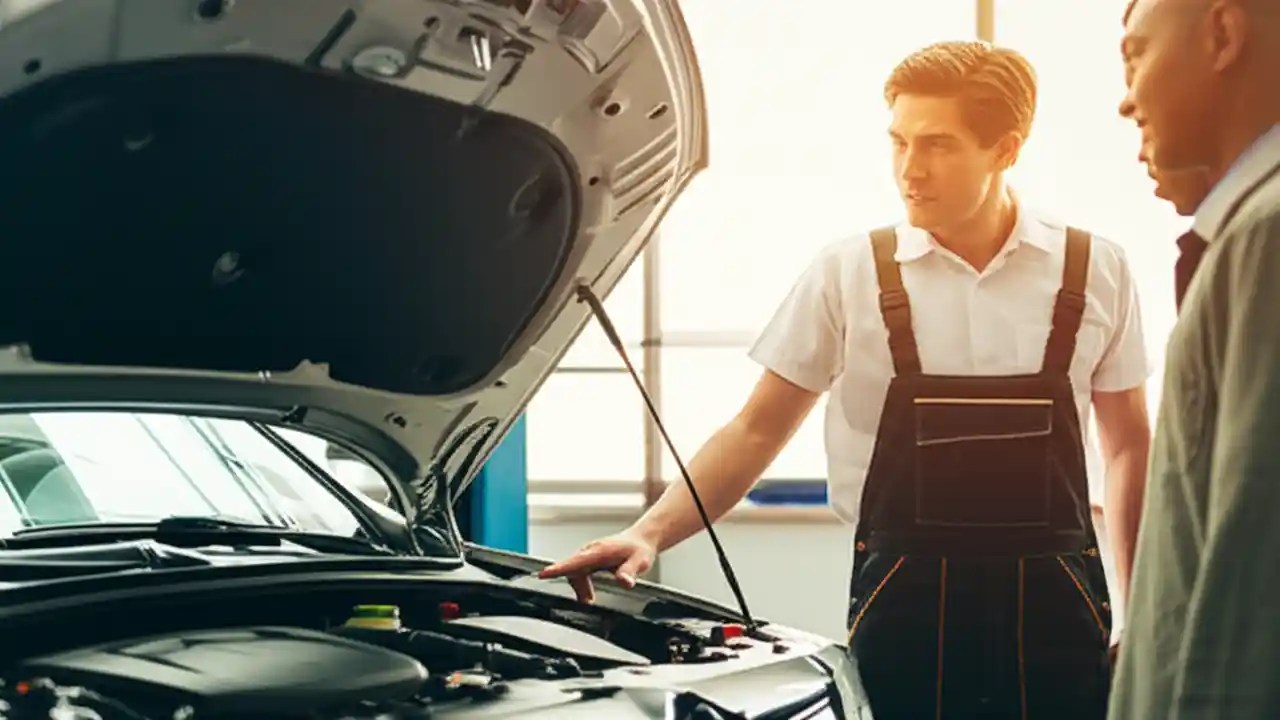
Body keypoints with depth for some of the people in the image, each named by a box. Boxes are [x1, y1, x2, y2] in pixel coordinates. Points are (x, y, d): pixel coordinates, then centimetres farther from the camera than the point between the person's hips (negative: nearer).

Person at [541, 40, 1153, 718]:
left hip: (1054, 604, 1)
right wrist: (650, 533, -9)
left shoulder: (1096, 271, 2)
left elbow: (1130, 446, 10)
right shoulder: (848, 273, 0)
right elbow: (756, 429, 3)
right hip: (903, 602, -1)